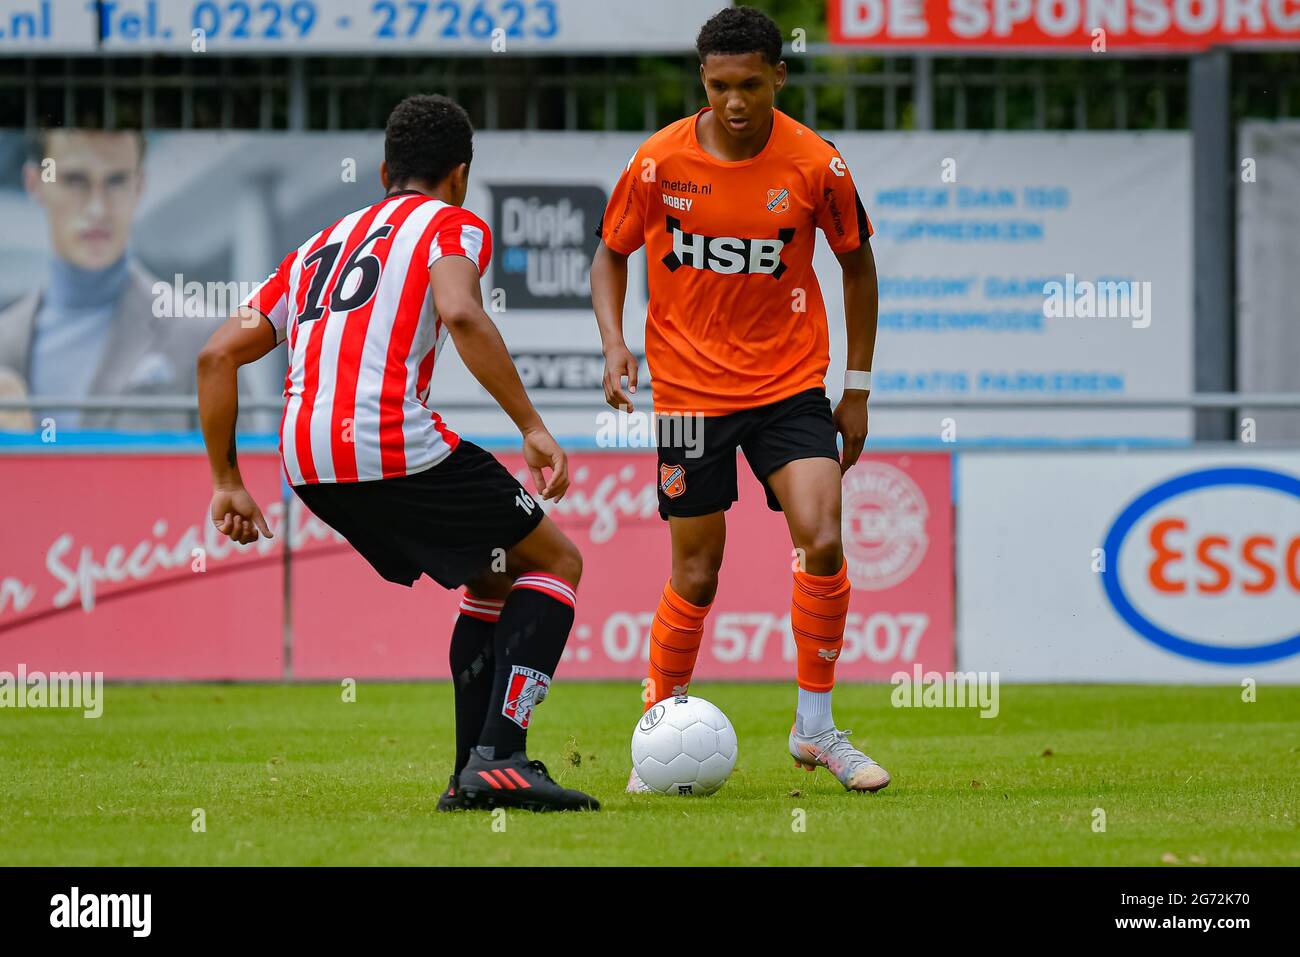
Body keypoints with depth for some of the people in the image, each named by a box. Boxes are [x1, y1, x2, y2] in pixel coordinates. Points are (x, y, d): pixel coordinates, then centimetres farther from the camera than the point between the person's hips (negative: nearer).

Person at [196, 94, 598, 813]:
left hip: (306, 464, 7)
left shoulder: (322, 245, 28)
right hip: (393, 443, -7)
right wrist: (532, 426, -14)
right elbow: (461, 314, -15)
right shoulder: (452, 226, 9)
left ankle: (475, 773, 17)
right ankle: (498, 759, -8)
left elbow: (218, 355, 21)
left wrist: (227, 482, 24)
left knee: (496, 576, 25)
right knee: (555, 563, 9)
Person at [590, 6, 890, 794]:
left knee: (823, 543, -17)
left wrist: (858, 389, 7)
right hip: (690, 389, 0)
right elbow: (612, 255, 6)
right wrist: (614, 342, -11)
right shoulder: (659, 162, -9)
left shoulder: (816, 166, -9)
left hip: (790, 384, 0)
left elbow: (857, 262, 6)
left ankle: (816, 727, 0)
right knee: (697, 577, 0)